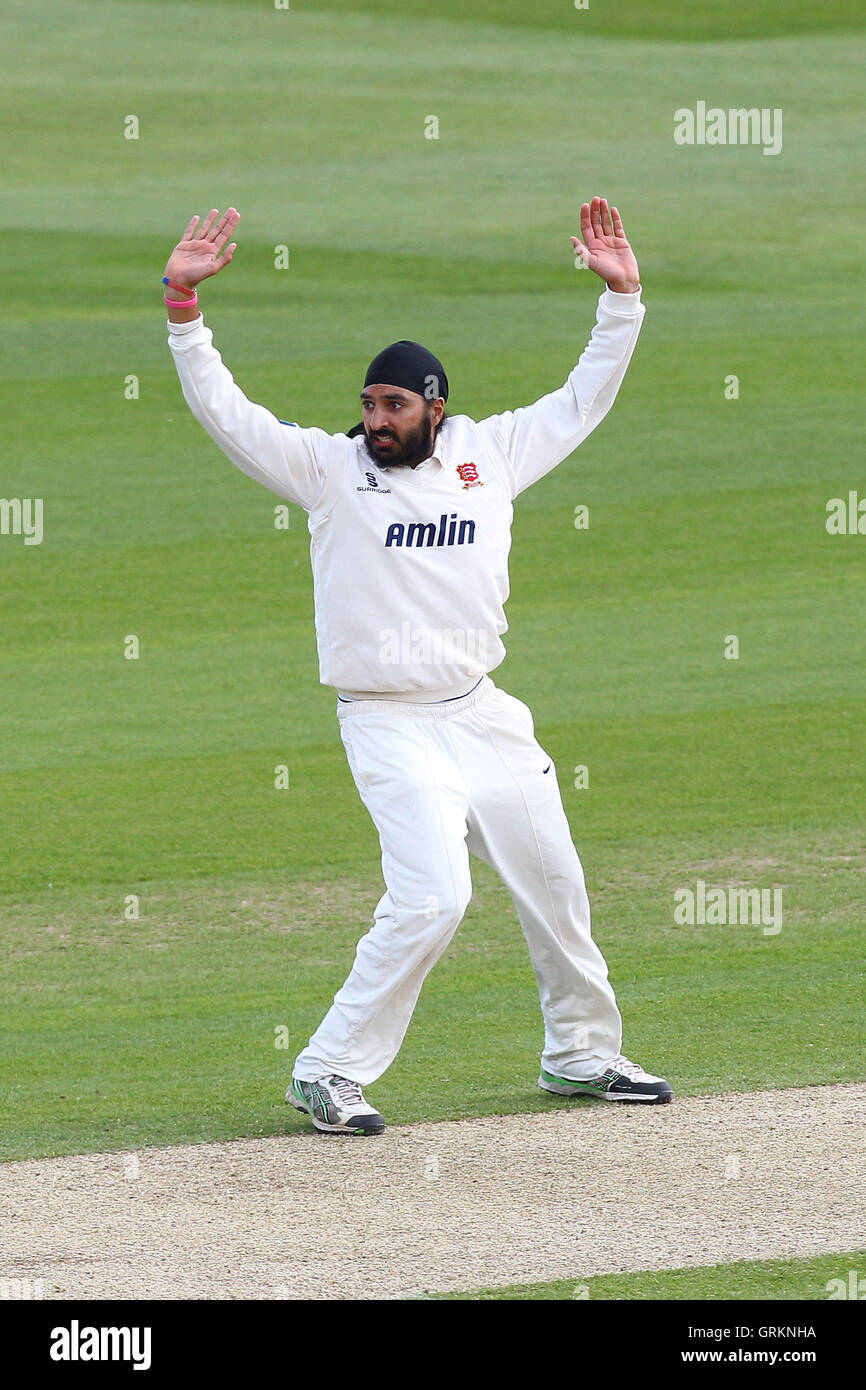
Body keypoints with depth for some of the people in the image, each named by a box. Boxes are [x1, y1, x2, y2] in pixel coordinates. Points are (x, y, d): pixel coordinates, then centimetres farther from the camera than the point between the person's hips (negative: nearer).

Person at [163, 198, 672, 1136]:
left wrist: (621, 298, 4)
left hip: (484, 715, 5)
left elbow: (583, 400, 13)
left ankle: (581, 1053, 33)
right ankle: (329, 1073, -11)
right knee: (431, 898, -21)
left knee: (553, 882, 12)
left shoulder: (490, 456, 5)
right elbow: (221, 408, -11)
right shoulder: (330, 470, -4)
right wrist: (183, 300, -21)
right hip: (390, 726, -5)